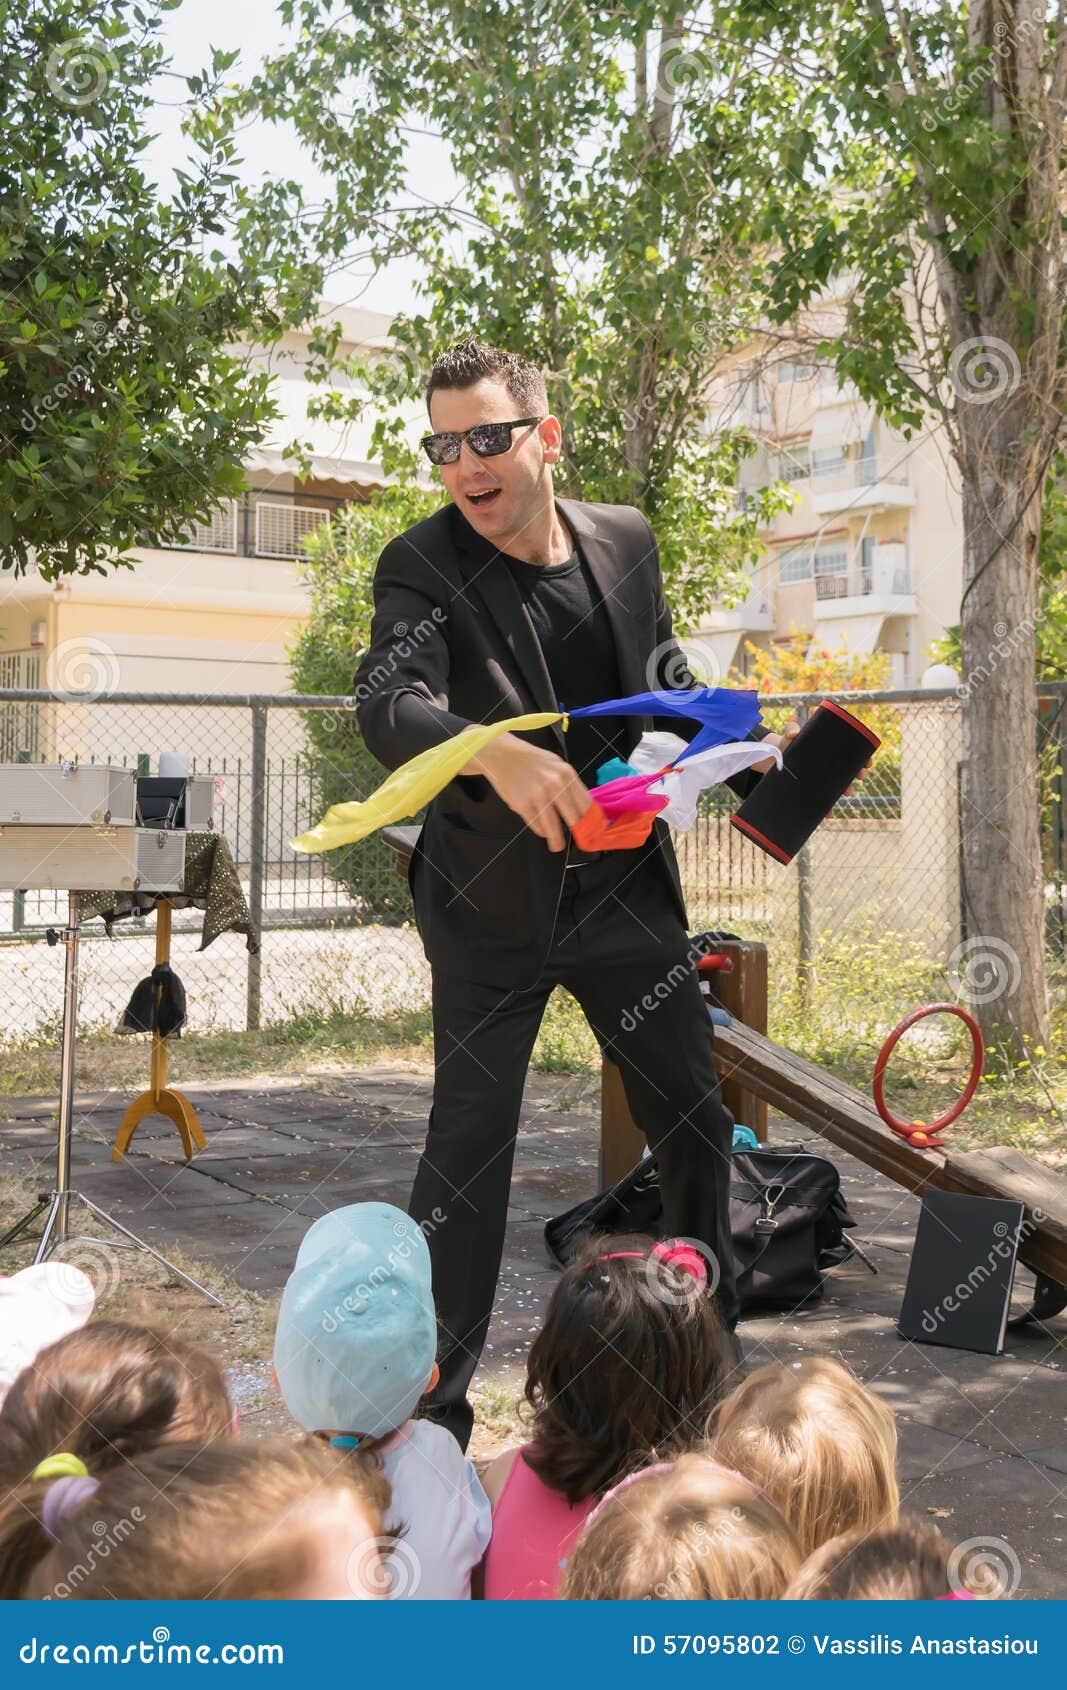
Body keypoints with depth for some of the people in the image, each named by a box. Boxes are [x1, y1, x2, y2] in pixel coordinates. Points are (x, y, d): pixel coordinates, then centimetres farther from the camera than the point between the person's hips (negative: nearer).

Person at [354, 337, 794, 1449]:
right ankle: (432, 1408, 15)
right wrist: (498, 754, -49)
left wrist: (757, 760, 5)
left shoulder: (626, 540, 2)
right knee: (468, 1145, 0)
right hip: (491, 906, -4)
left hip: (625, 887, 5)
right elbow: (387, 705, -31)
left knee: (694, 1119, 15)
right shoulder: (422, 568, -12)